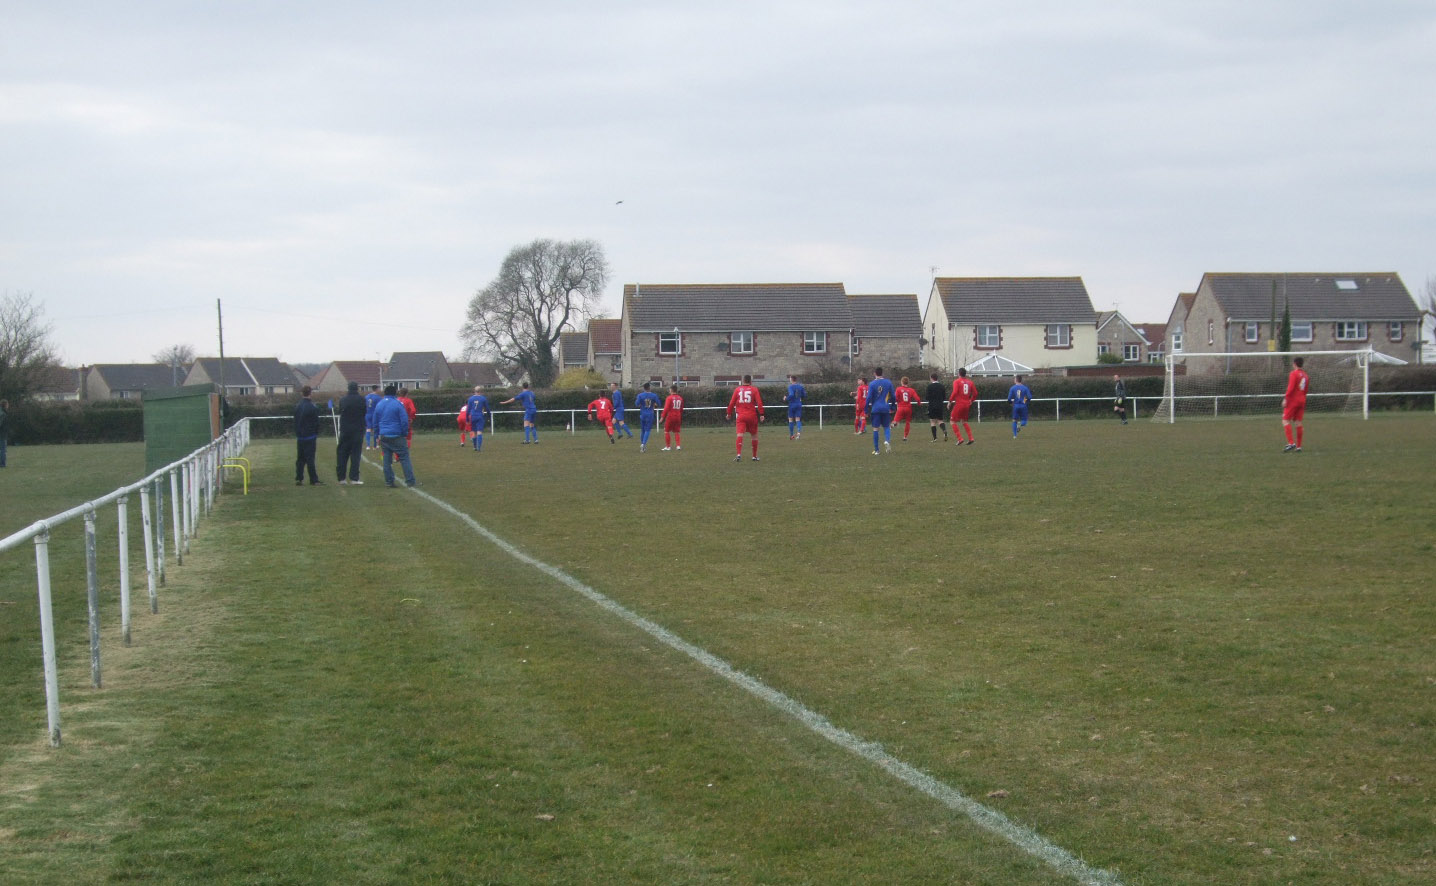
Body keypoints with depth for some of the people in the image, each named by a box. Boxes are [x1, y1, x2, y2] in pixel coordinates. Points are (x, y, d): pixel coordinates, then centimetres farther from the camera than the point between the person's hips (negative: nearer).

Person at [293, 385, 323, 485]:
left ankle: (298, 479, 9)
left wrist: (296, 435, 17)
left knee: (300, 459, 10)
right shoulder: (313, 408, -12)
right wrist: (317, 437, 1)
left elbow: (295, 423, 11)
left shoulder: (297, 407, 5)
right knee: (310, 458, -4)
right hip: (310, 437, -5)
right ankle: (313, 480, -2)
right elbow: (316, 424, -9)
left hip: (300, 437, 5)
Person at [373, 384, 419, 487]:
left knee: (387, 460, 9)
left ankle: (388, 481, 9)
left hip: (384, 436, 5)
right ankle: (410, 481, -5)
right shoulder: (398, 404, -7)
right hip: (397, 436, -5)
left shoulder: (379, 404, 9)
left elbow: (375, 422, 15)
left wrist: (379, 435, 21)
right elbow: (404, 421, -10)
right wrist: (405, 434, 1)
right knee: (404, 458, -2)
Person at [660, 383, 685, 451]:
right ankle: (678, 445, 0)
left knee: (667, 431, 7)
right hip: (678, 417, 5)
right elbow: (681, 409, 13)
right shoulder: (680, 398, 7)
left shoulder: (669, 398, -10)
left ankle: (667, 446, 8)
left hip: (670, 417, -5)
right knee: (677, 432, 12)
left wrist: (662, 417, -10)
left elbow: (666, 408, -14)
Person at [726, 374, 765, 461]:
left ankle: (739, 454, -26)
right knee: (754, 435, 14)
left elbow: (732, 403, 6)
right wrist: (761, 414, -6)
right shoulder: (754, 389, 4)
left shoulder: (737, 389, 7)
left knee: (740, 434, -8)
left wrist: (729, 413, 15)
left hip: (740, 416, 0)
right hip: (752, 416, 0)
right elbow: (759, 402, -5)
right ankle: (755, 456, 20)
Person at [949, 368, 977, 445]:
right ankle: (970, 438, 11)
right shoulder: (969, 382, 9)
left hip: (959, 404, -6)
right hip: (967, 405, 6)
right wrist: (971, 401, 22)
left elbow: (955, 392, -18)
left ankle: (960, 439, -7)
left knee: (953, 422, 5)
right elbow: (975, 393, 8)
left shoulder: (956, 381, -6)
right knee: (964, 422, 21)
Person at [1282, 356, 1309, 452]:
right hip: (1302, 400, 7)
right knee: (1298, 422, 7)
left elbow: (1290, 388, -19)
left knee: (1285, 420, -5)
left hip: (1292, 401, -7)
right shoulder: (1306, 375, 16)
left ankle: (1291, 442, -17)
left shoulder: (1294, 373, -8)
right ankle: (1298, 446, 4)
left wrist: (1285, 398, -17)